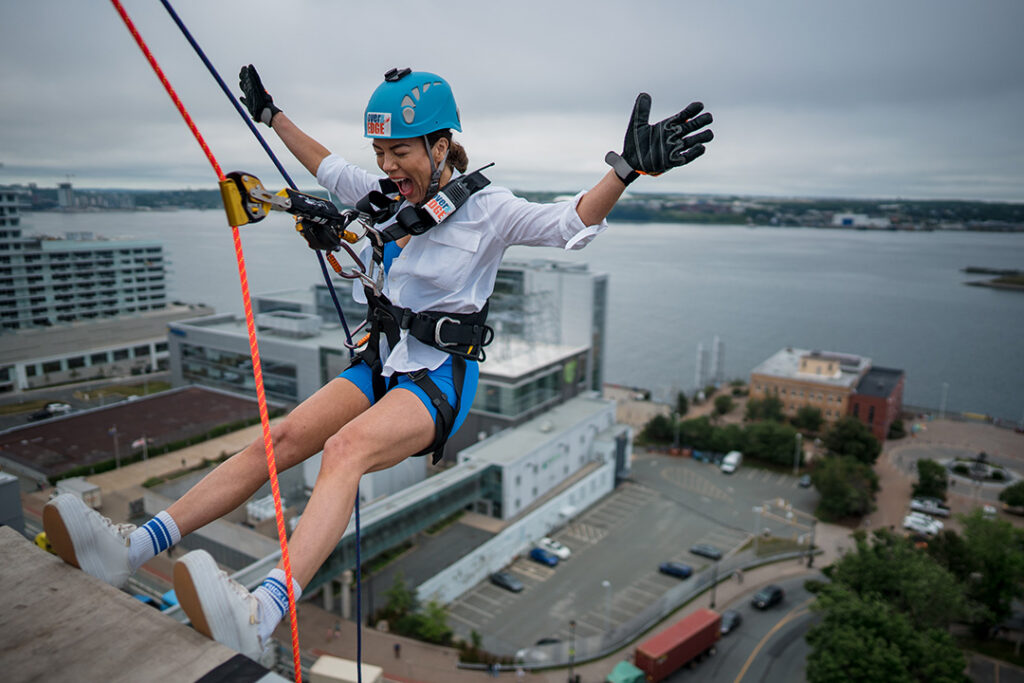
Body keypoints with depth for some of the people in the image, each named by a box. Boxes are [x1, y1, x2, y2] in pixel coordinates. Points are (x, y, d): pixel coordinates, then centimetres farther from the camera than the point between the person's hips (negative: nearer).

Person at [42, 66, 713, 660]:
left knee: (345, 449, -33)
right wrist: (272, 115, 35)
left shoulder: (486, 209, -8)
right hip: (382, 361, 6)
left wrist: (627, 167, -31)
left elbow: (574, 224, -16)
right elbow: (330, 169, 27)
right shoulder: (390, 196, 10)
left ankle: (263, 612, -47)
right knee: (283, 438, -13)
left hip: (442, 378, -6)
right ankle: (134, 548, -16)